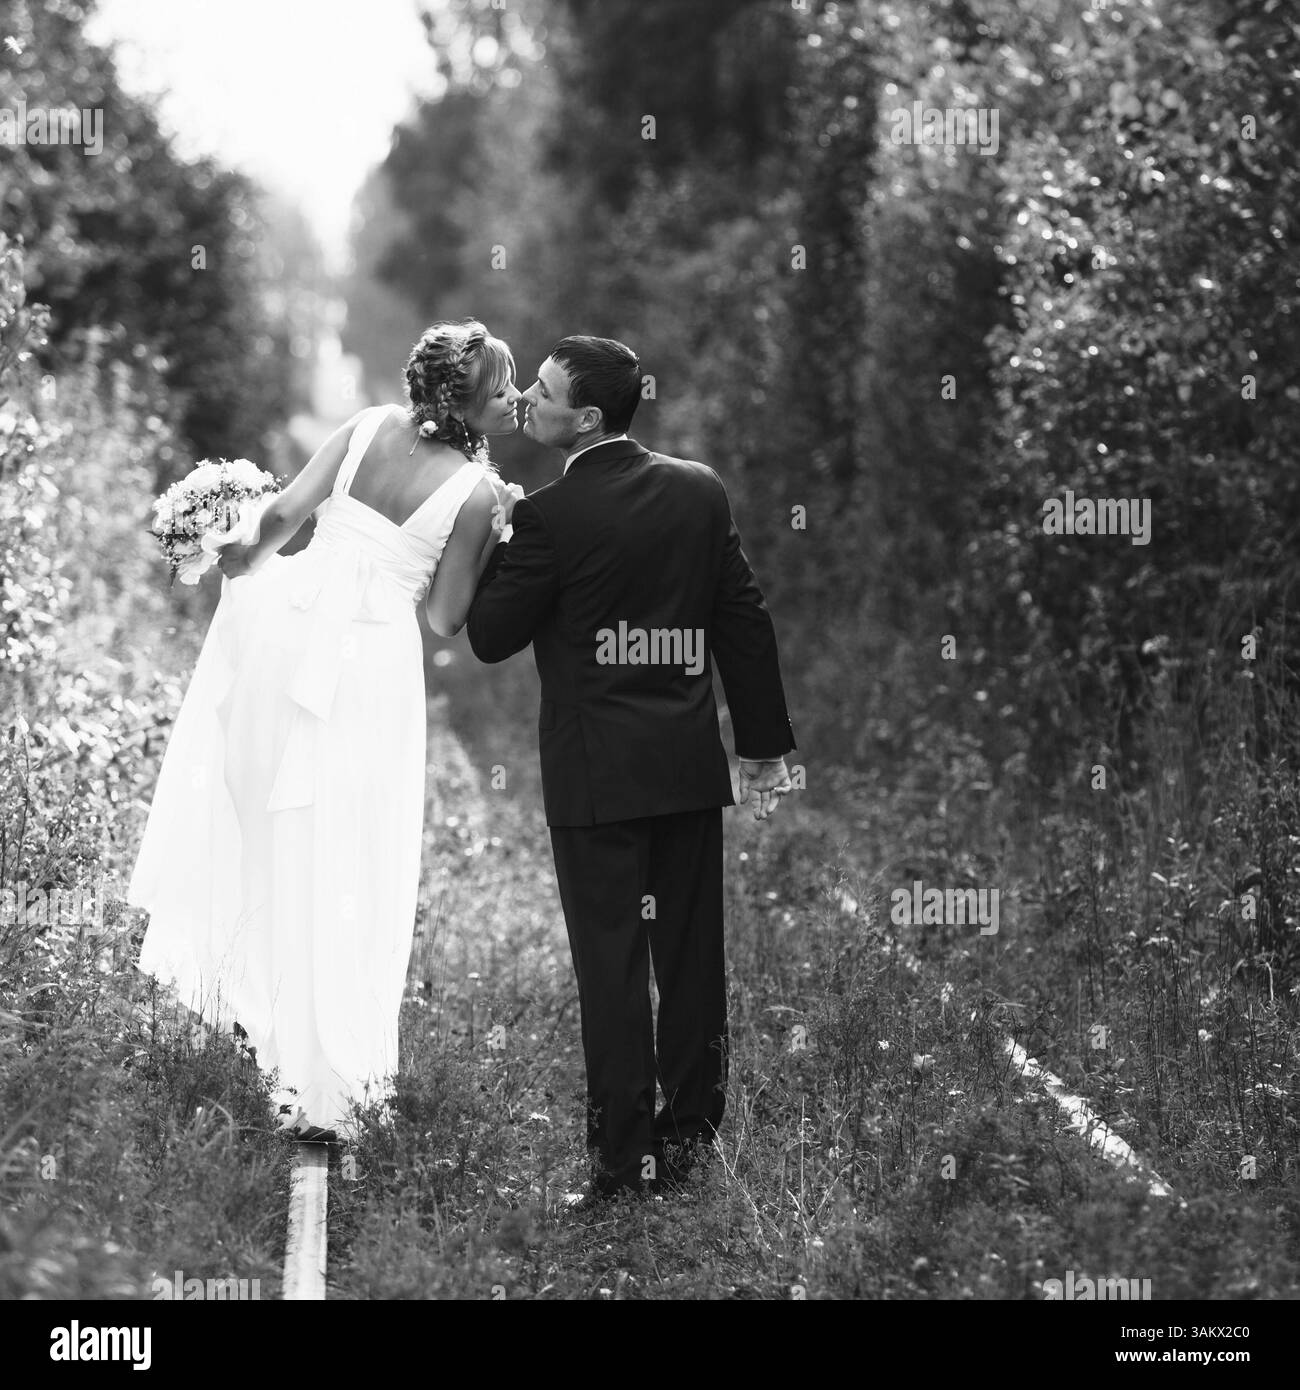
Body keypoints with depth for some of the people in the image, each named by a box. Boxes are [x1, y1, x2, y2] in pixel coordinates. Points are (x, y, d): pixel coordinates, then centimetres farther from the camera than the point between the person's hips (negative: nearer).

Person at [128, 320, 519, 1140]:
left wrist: (242, 561, 19)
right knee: (336, 874, 4)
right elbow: (447, 620, -5)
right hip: (370, 666, -4)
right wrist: (493, 533, 4)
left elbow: (283, 514, 0)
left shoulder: (371, 427, 0)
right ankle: (324, 1088, 9)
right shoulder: (476, 492, -10)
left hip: (288, 626, 4)